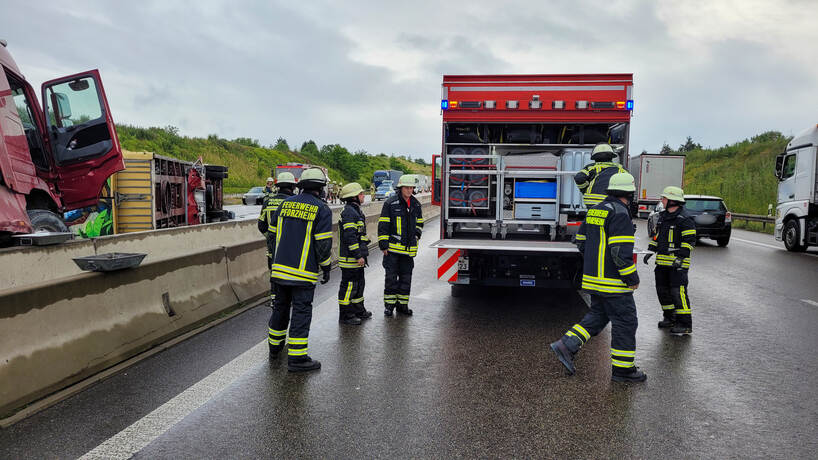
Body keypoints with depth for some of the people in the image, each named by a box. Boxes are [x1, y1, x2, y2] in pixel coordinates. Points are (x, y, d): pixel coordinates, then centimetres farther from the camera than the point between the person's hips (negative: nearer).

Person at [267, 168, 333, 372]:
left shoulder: (286, 204, 8)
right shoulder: (322, 209, -9)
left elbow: (273, 233, 14)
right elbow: (323, 243, -12)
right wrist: (326, 267, -1)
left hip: (280, 268, 6)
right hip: (304, 271, -6)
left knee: (281, 306, 20)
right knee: (301, 311, -1)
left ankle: (275, 346, 35)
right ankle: (297, 358, 0)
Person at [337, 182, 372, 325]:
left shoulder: (355, 210, 16)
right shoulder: (349, 212, -17)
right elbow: (350, 236, -24)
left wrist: (362, 254, 24)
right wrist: (358, 255, -23)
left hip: (357, 257, 10)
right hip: (350, 258, -10)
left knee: (358, 283, 19)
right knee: (349, 284, -3)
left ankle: (359, 310, 32)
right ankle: (345, 315, 5)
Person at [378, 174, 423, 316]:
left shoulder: (416, 204, 9)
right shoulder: (390, 203, -7)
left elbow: (419, 222, 25)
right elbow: (383, 225, -7)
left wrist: (416, 235, 10)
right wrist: (383, 245, -9)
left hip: (409, 248, 5)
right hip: (392, 247, -5)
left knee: (406, 276, 10)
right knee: (391, 276, 0)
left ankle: (402, 303, 20)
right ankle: (389, 304, 11)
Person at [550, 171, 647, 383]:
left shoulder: (594, 211, 10)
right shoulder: (620, 214, -17)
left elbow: (581, 242, 16)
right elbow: (621, 252, -22)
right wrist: (633, 278, -13)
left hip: (593, 277, 9)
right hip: (613, 282, -9)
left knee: (597, 316, 18)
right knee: (625, 321, 4)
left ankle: (566, 345, 8)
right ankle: (622, 368, 13)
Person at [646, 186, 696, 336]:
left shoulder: (685, 219, -12)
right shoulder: (663, 216, 14)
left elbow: (689, 241, -15)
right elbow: (656, 235, 23)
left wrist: (681, 257, -22)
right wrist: (650, 250, 13)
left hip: (677, 263, -9)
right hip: (662, 262, 9)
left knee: (678, 292, -11)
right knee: (662, 290, 14)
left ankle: (685, 324, -6)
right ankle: (669, 317, 29)